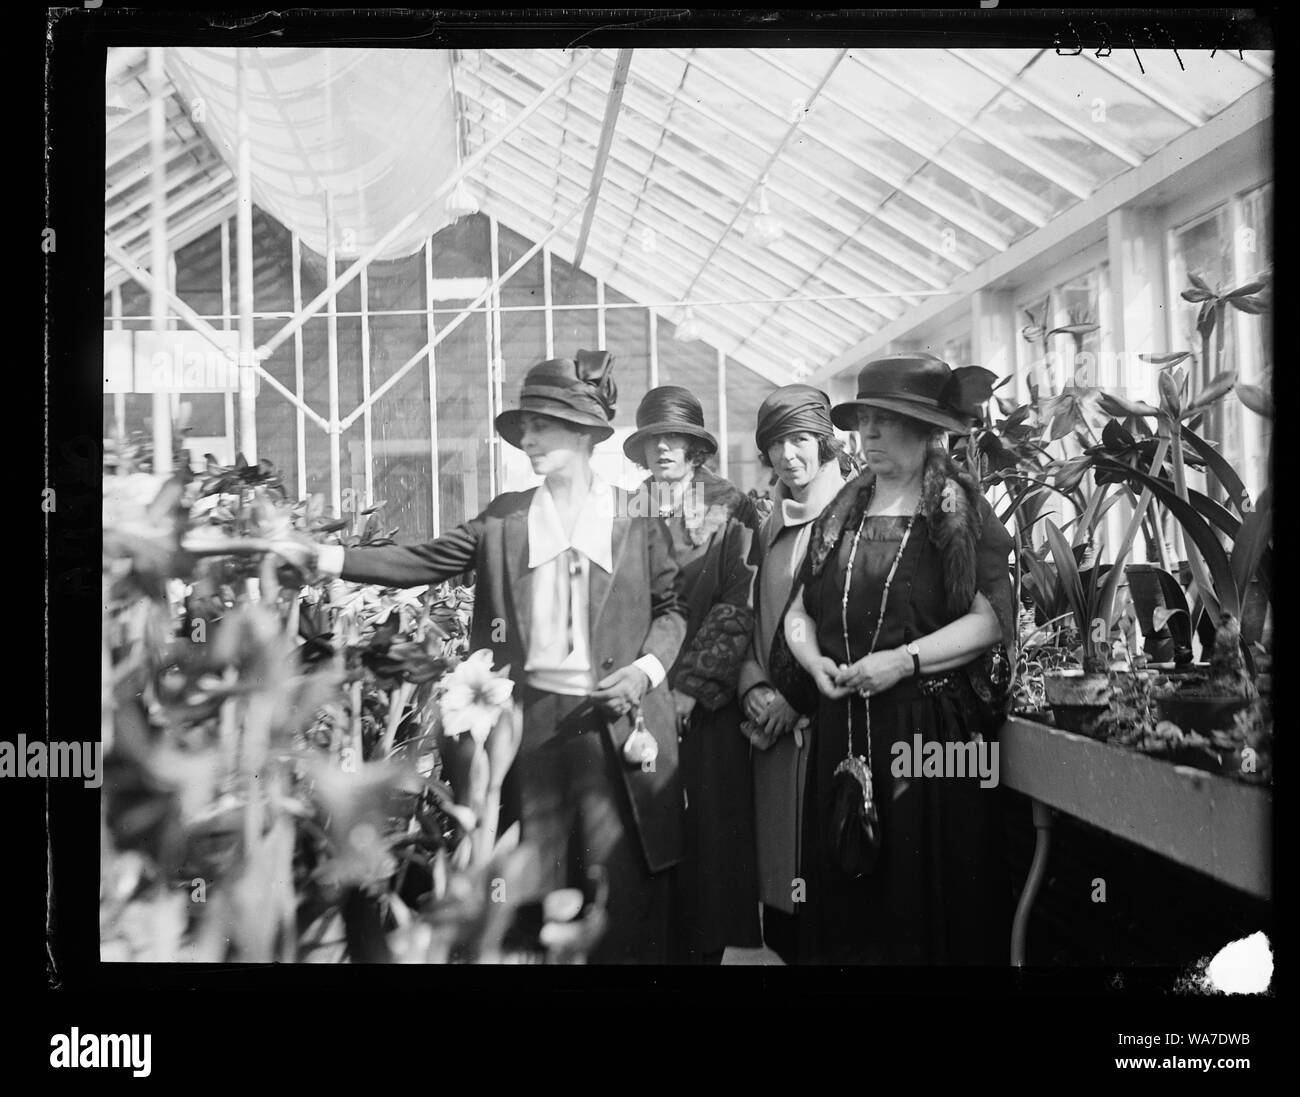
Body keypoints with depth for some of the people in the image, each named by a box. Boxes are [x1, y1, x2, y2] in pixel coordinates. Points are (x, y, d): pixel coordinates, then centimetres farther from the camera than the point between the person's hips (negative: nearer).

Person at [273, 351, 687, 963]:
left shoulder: (637, 518, 2)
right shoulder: (503, 519, 7)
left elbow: (672, 607, 7)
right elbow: (418, 563, 3)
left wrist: (645, 668, -11)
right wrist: (317, 557, -5)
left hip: (616, 723, -2)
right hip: (530, 721, 2)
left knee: (623, 888, 2)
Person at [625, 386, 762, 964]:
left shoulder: (732, 511, 1)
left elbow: (739, 606, -5)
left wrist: (692, 685, -11)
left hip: (707, 705, -2)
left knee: (707, 830, 2)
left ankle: (706, 942, 15)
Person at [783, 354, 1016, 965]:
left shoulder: (961, 513, -2)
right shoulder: (839, 514, 12)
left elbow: (993, 617, -9)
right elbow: (800, 612, 14)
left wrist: (906, 660, -18)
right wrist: (813, 660, -5)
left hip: (932, 730, -4)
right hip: (842, 727, 4)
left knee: (929, 896, 2)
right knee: (842, 888, 9)